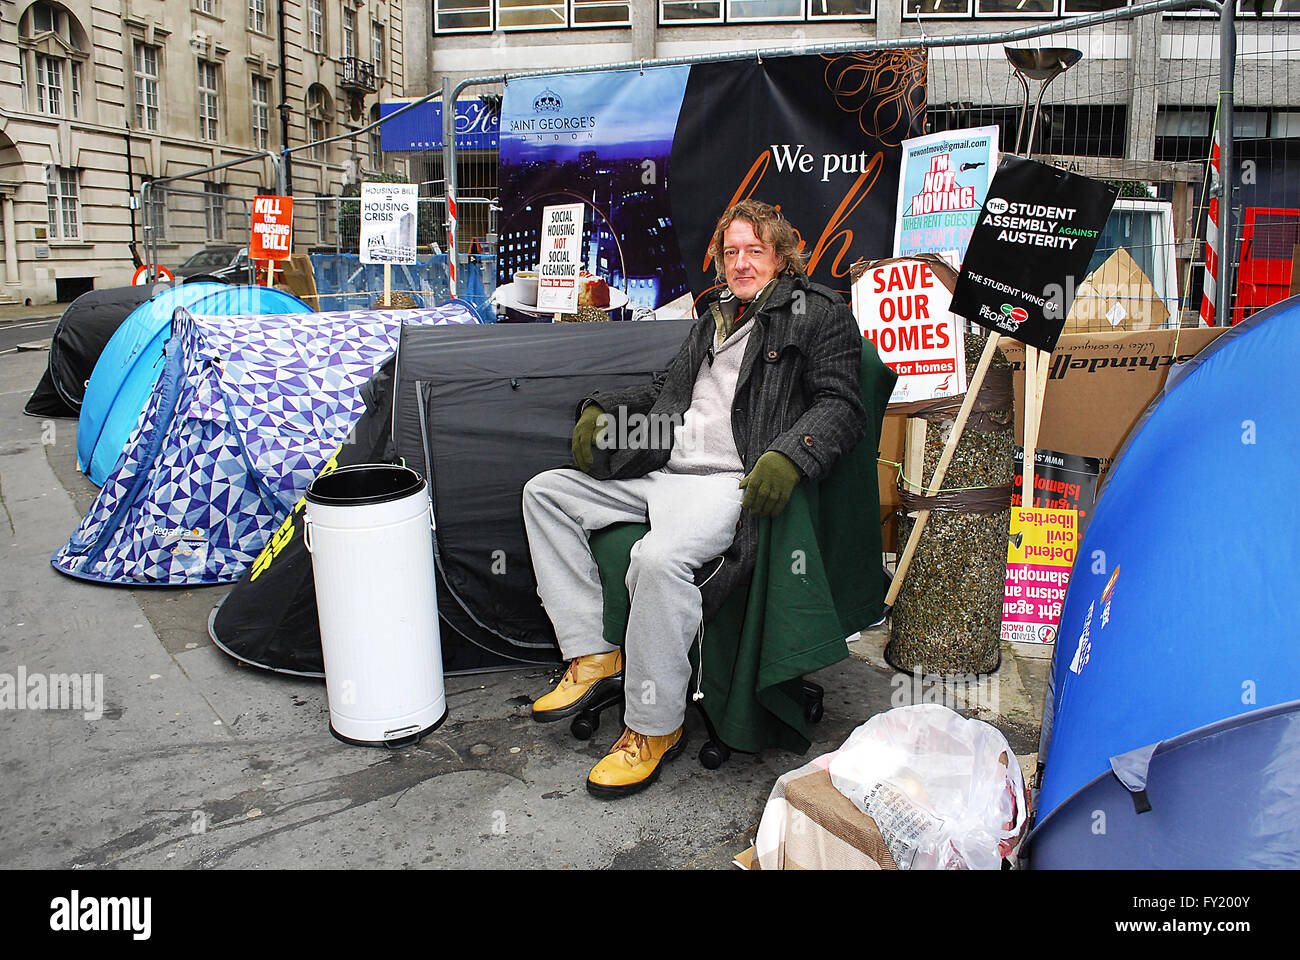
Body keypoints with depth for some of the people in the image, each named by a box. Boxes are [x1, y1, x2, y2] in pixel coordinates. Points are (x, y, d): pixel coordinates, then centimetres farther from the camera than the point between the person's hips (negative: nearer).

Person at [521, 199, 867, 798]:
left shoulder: (818, 314, 4)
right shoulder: (715, 316, 27)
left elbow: (840, 406, -7)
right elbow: (668, 387, 34)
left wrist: (788, 456, -26)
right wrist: (602, 410, 18)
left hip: (732, 481, -9)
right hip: (662, 472, 9)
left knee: (660, 557, -37)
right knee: (544, 491, 4)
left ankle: (654, 727, -17)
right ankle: (594, 658, -3)